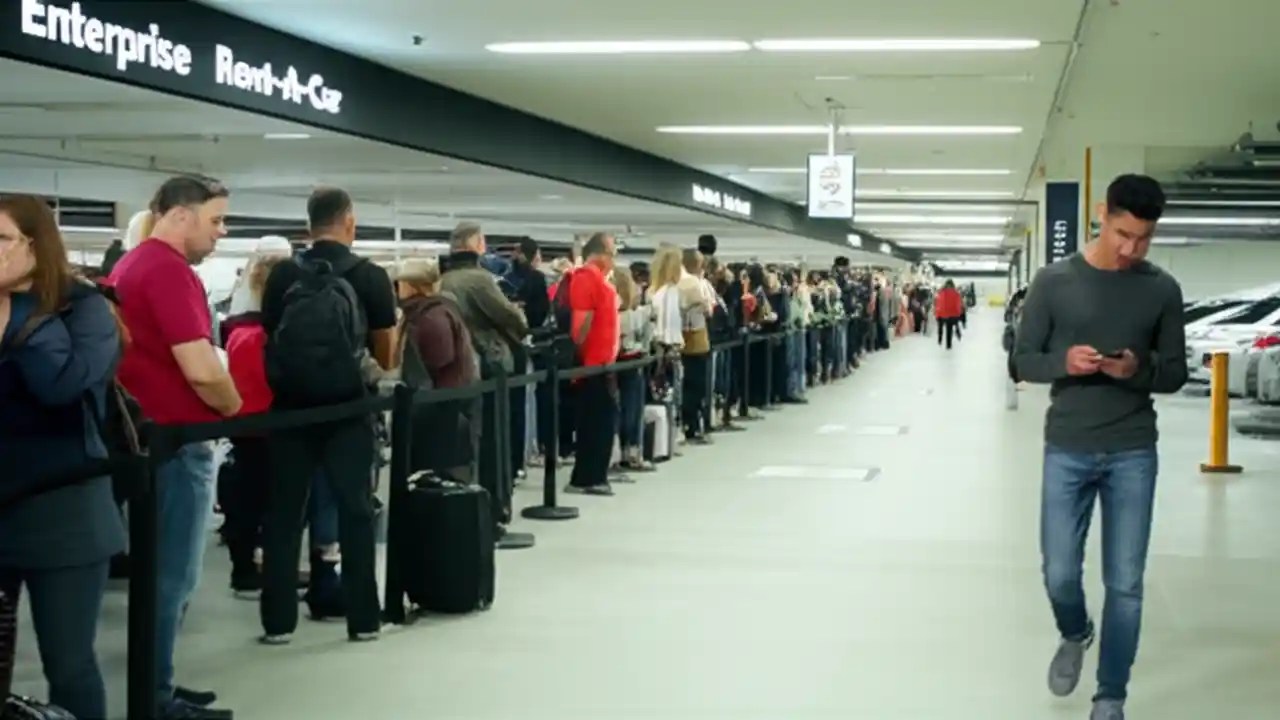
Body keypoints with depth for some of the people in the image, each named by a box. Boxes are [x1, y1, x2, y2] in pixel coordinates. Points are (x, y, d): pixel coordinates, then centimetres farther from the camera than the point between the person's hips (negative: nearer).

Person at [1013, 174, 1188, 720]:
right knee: (1059, 573, 3)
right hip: (1066, 451, 0)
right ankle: (1074, 635, 37)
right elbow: (1022, 361, 1)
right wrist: (1063, 362, -20)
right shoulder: (1054, 281, -3)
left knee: (1125, 584, 2)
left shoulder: (1162, 290, 0)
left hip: (1133, 454, 1)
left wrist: (1138, 370, -17)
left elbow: (1175, 374, 5)